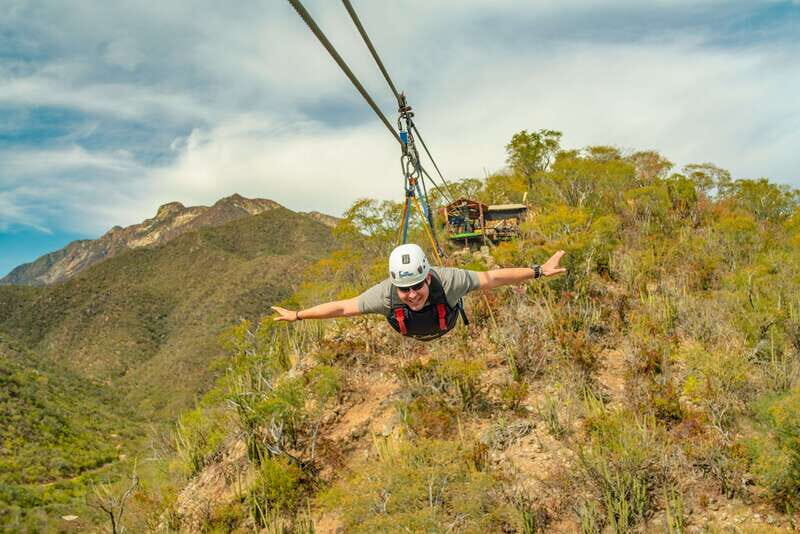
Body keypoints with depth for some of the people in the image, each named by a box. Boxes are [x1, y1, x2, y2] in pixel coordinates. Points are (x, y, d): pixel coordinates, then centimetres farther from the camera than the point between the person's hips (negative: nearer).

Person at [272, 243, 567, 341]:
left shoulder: (447, 280, -51)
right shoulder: (385, 293, -48)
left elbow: (492, 277, -41)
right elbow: (342, 307, -37)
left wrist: (537, 271, -39)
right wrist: (298, 315, -30)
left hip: (448, 326, -1)